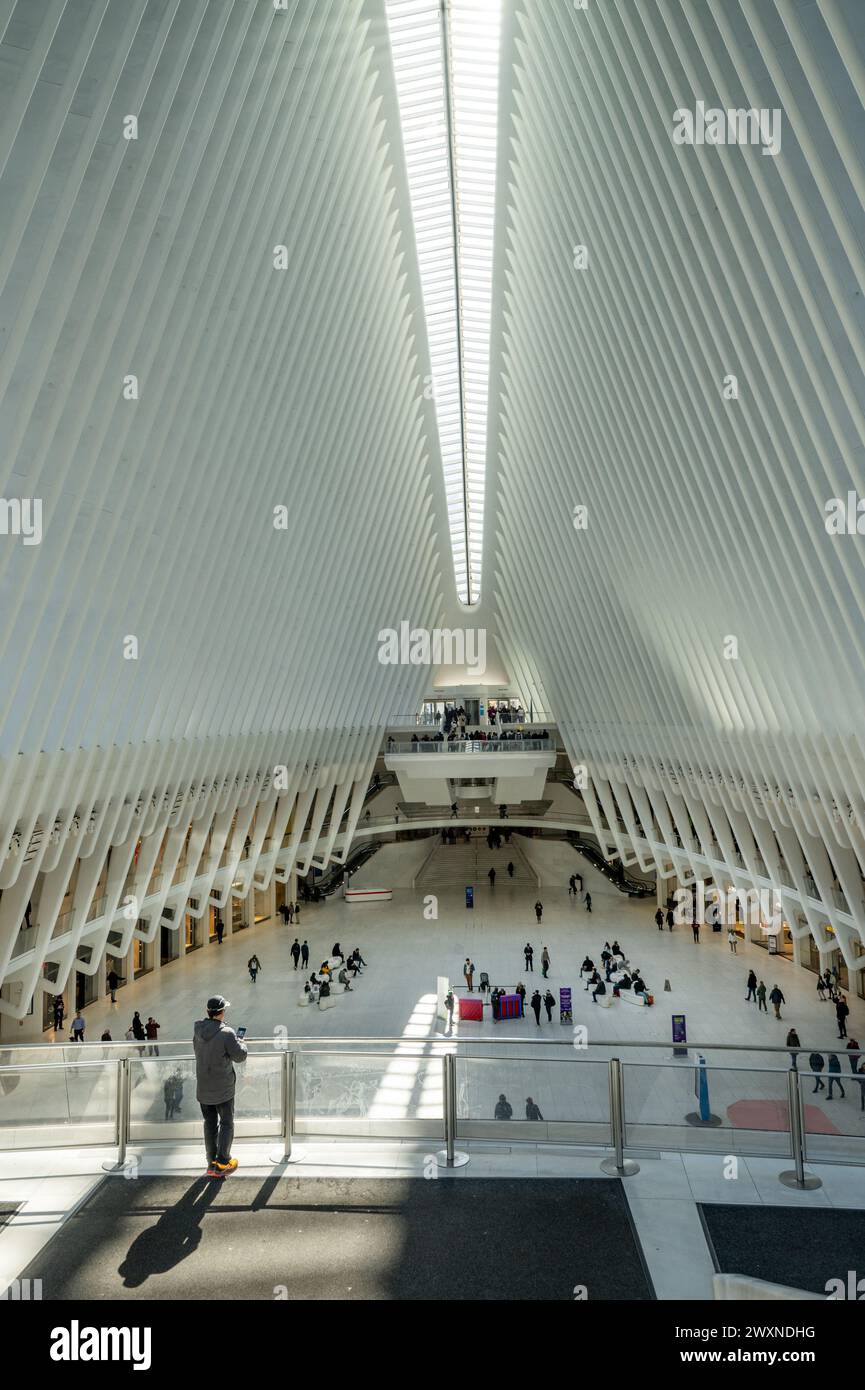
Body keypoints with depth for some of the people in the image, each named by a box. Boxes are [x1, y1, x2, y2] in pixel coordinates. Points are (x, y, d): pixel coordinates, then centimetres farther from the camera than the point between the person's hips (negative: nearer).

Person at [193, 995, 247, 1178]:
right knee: (226, 1123, 7)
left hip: (203, 1086, 5)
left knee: (210, 1123, 15)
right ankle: (222, 1163, 4)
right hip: (223, 1087, -5)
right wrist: (241, 1043, 5)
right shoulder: (226, 1033, -22)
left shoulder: (198, 1030, -3)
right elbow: (240, 1056, -16)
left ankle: (212, 1162, 20)